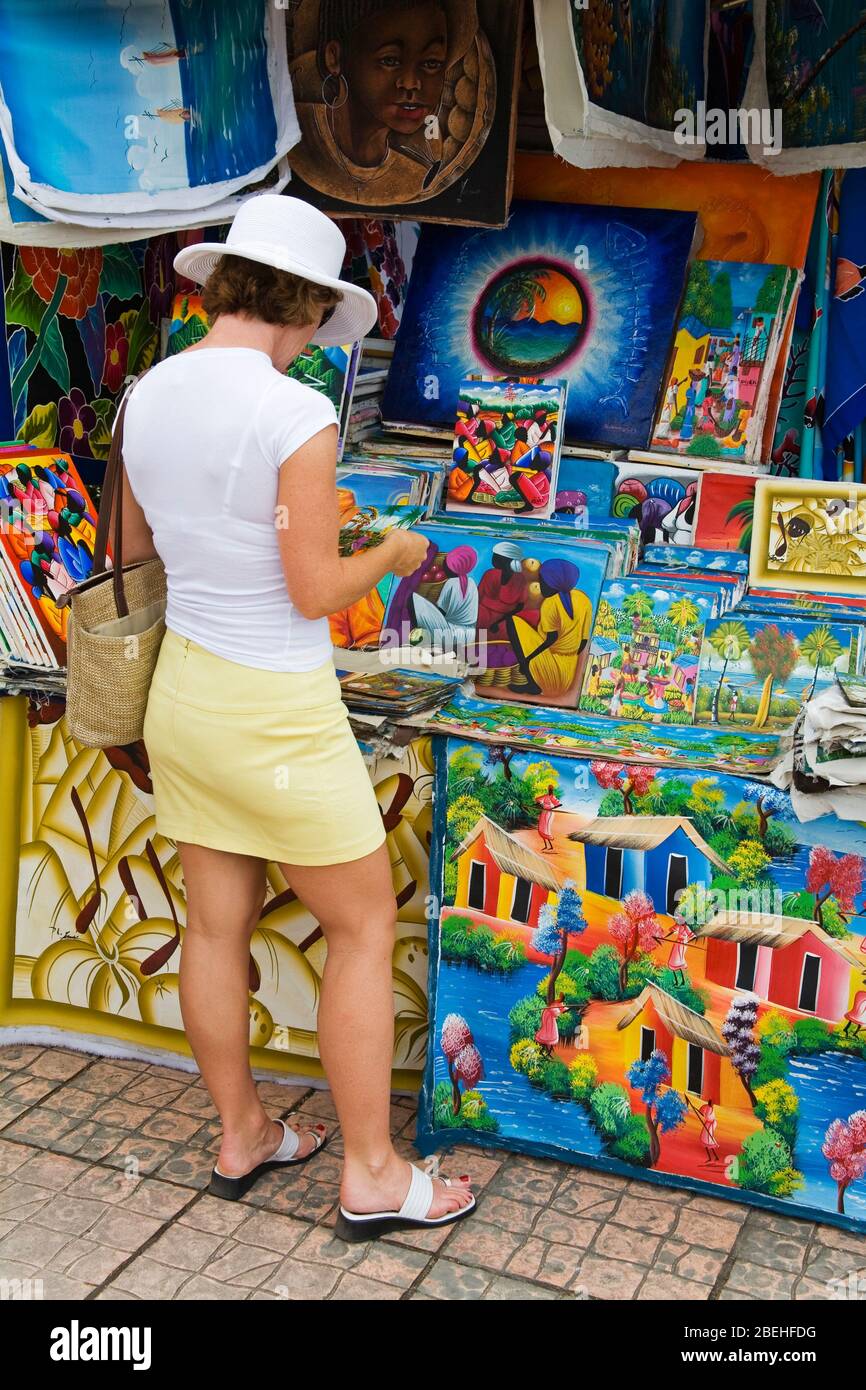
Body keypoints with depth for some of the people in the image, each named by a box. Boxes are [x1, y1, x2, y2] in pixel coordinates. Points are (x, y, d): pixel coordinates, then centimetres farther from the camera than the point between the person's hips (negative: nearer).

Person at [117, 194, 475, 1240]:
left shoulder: (148, 395, 1)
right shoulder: (296, 417, -22)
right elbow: (316, 594, -19)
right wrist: (391, 555, 0)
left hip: (183, 686, 8)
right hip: (275, 715, -7)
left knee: (216, 926, 18)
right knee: (366, 928, 9)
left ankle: (241, 1138, 36)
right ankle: (372, 1178, 20)